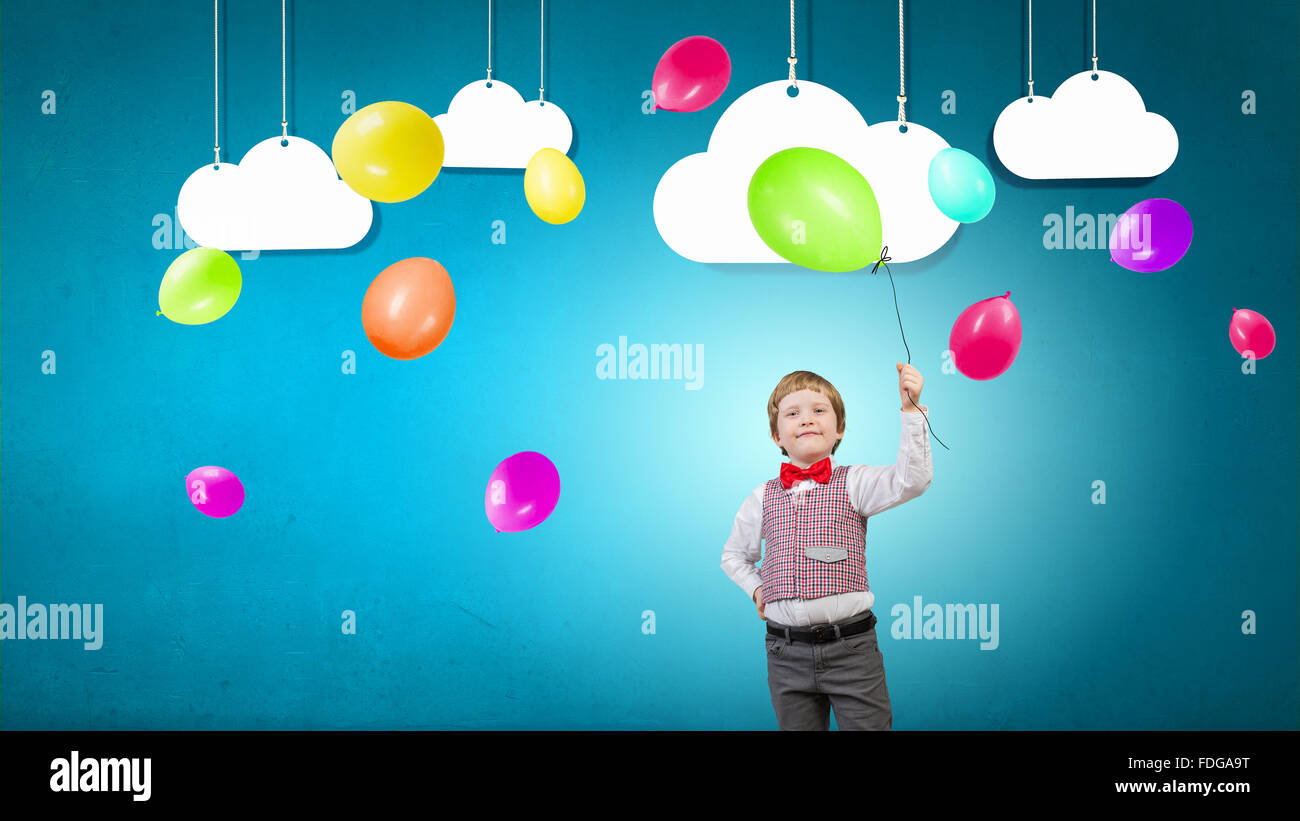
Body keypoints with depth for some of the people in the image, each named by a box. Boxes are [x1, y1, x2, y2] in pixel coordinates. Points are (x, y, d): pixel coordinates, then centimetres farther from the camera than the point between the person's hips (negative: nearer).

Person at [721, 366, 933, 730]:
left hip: (852, 647, -2)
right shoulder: (763, 498, 9)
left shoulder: (853, 483, 1)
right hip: (787, 654, 3)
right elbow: (734, 554, 26)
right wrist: (756, 589, 8)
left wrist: (910, 408, -26)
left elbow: (910, 479, -18)